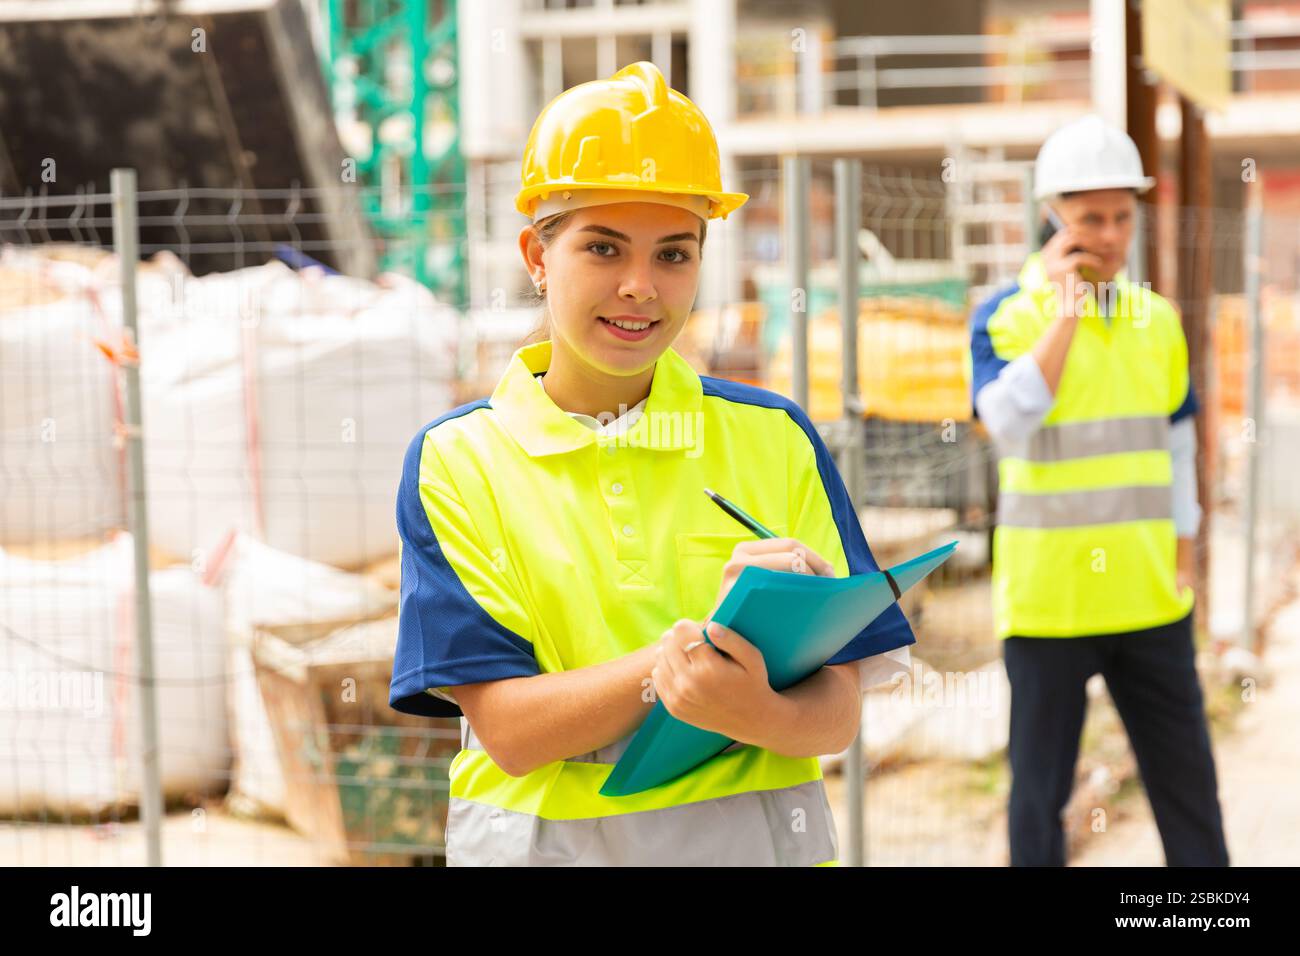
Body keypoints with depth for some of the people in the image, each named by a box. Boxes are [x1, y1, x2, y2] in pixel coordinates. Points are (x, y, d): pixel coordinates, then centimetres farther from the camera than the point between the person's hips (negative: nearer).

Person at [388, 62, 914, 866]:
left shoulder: (773, 437, 0)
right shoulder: (458, 461, -3)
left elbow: (840, 714, -3)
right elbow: (508, 729, -11)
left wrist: (755, 713, -25)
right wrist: (706, 639, -23)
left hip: (759, 832, 1)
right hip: (543, 839, -1)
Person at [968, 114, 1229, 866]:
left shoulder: (1158, 319, 7)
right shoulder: (1007, 316, -7)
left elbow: (1177, 444, 16)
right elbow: (1009, 420, -24)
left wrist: (1184, 553, 12)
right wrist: (1067, 310, -20)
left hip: (1150, 601, 4)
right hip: (1047, 600, -4)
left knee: (1188, 780, 9)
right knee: (1040, 789, 7)